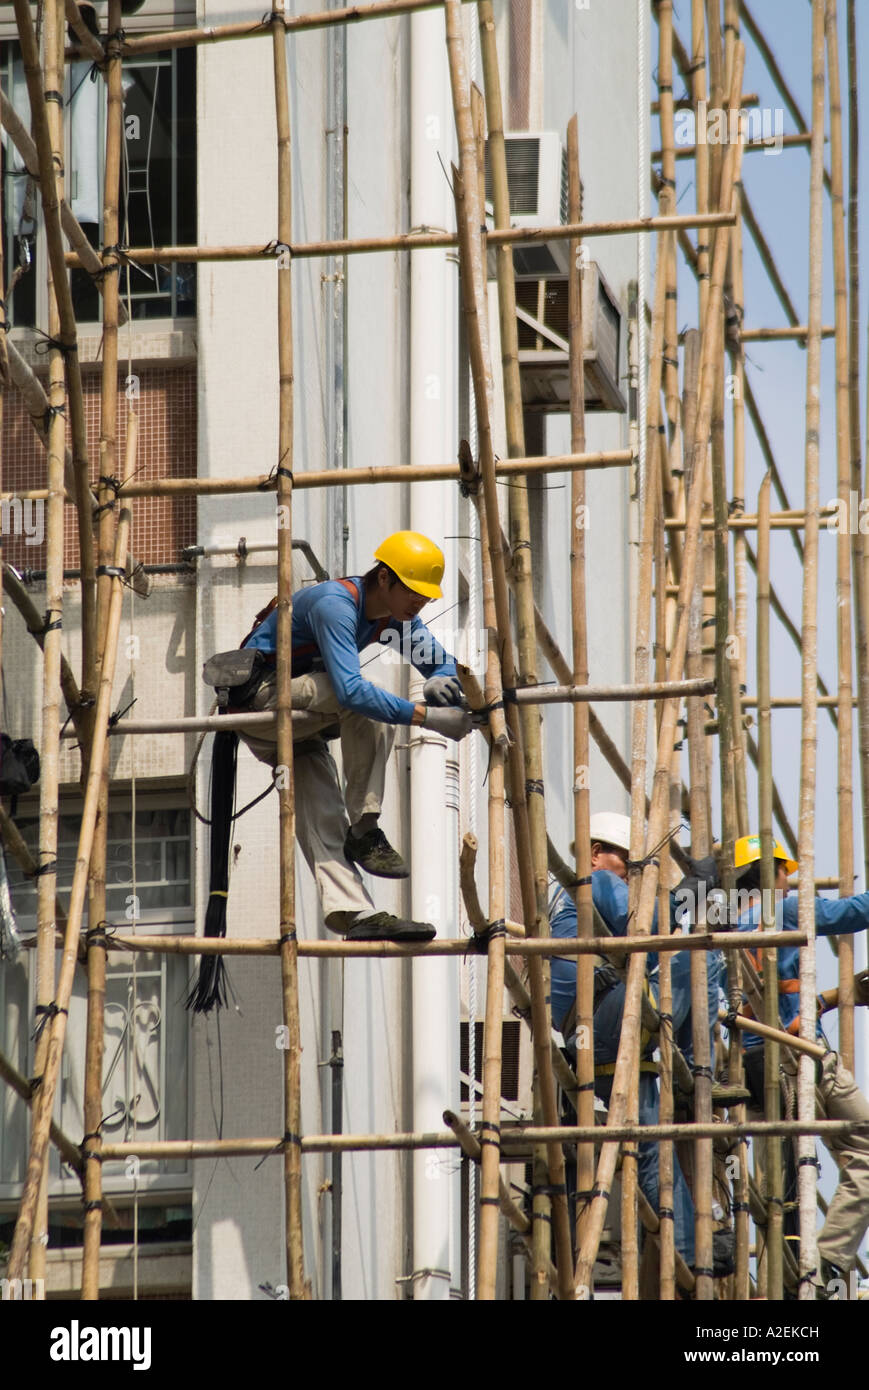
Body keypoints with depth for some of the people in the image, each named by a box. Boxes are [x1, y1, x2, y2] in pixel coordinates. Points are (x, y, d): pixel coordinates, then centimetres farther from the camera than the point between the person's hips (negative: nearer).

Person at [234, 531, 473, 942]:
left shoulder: (395, 614, 1)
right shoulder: (335, 604, -28)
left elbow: (441, 660, 12)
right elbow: (351, 691, -40)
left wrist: (442, 679, -14)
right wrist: (426, 716, -43)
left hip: (294, 719, 9)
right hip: (258, 698, -9)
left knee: (322, 812, -10)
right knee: (369, 706, -27)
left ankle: (352, 912, -25)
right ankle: (363, 831, -22)